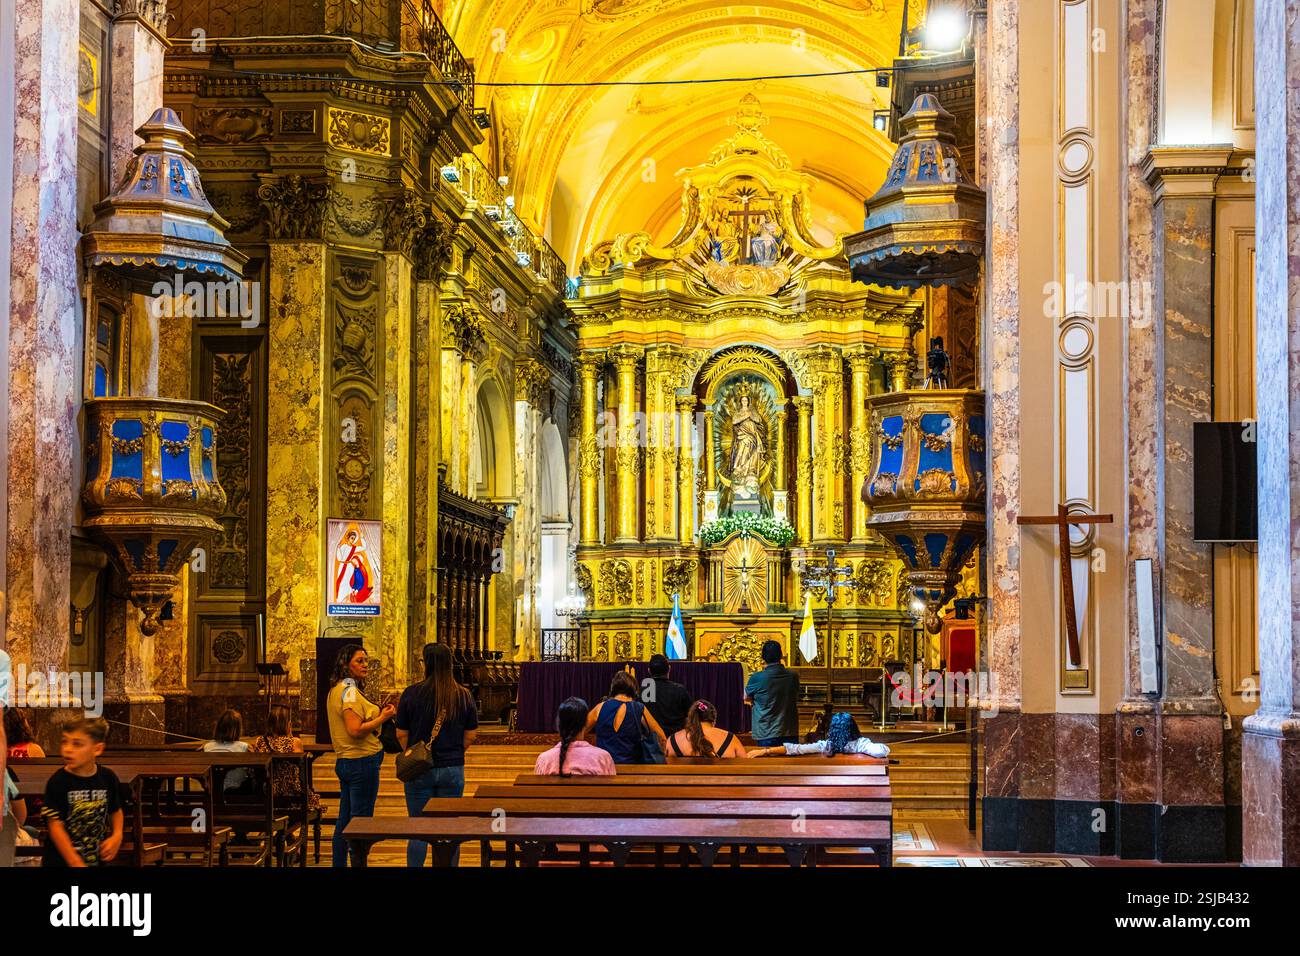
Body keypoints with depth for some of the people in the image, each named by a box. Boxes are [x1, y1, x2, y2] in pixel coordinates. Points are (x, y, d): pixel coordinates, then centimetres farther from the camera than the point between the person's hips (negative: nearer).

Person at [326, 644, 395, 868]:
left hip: (345, 762, 10)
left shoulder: (337, 690, 14)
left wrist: (378, 713, 13)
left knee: (344, 821, 15)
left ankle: (339, 864, 22)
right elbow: (355, 730, -24)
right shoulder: (350, 691, -16)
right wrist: (382, 717, -14)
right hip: (362, 761, -10)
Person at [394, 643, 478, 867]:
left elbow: (401, 734, -3)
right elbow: (471, 735, 4)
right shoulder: (464, 696, -3)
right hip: (453, 769, 1)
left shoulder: (411, 694, -9)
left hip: (419, 771, -1)